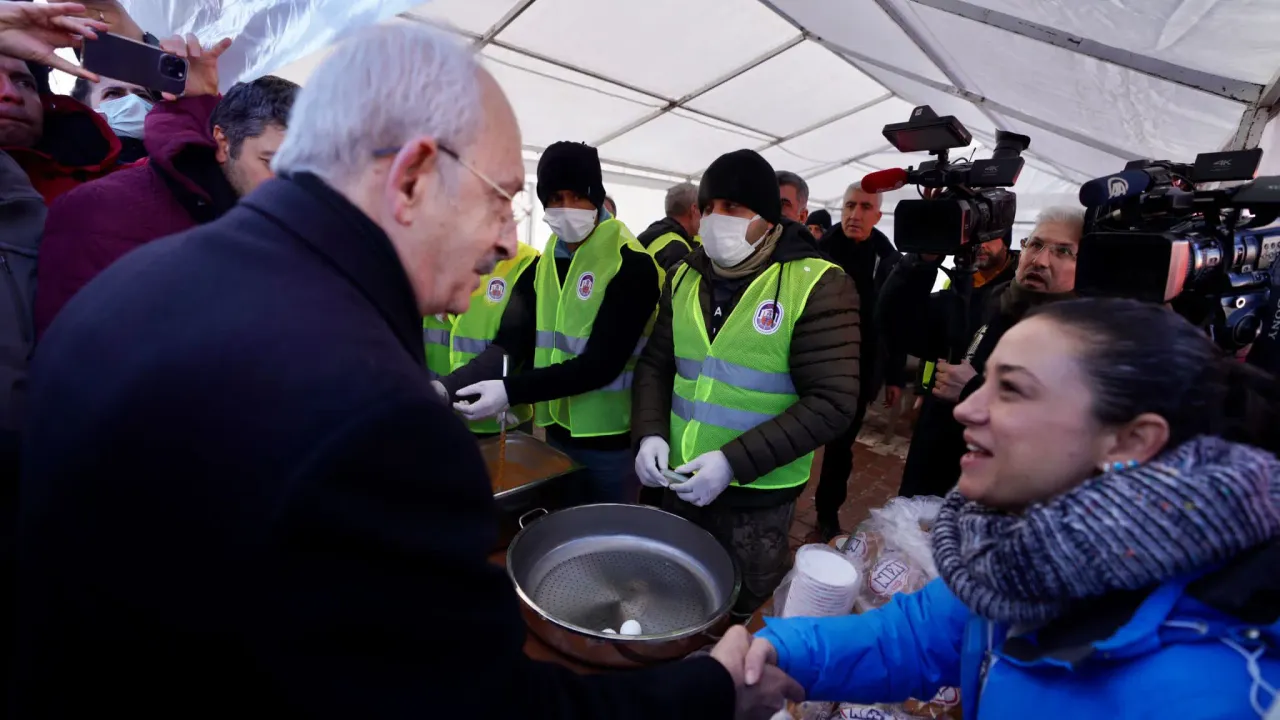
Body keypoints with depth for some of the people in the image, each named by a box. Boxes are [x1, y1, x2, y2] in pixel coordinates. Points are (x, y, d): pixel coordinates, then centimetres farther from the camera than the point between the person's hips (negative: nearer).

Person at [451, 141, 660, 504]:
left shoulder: (631, 264, -14)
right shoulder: (546, 262, 7)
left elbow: (601, 363, -20)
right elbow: (517, 339, 7)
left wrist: (510, 391, -26)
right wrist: (453, 386, -7)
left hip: (611, 438, -6)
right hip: (557, 431, 6)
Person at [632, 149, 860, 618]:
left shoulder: (817, 286, -13)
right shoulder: (686, 276, 4)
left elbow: (831, 403, -17)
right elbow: (655, 363, 10)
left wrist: (736, 461, -23)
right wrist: (650, 434, -7)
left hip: (758, 496, -5)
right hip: (681, 481, 5)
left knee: (740, 617, 16)